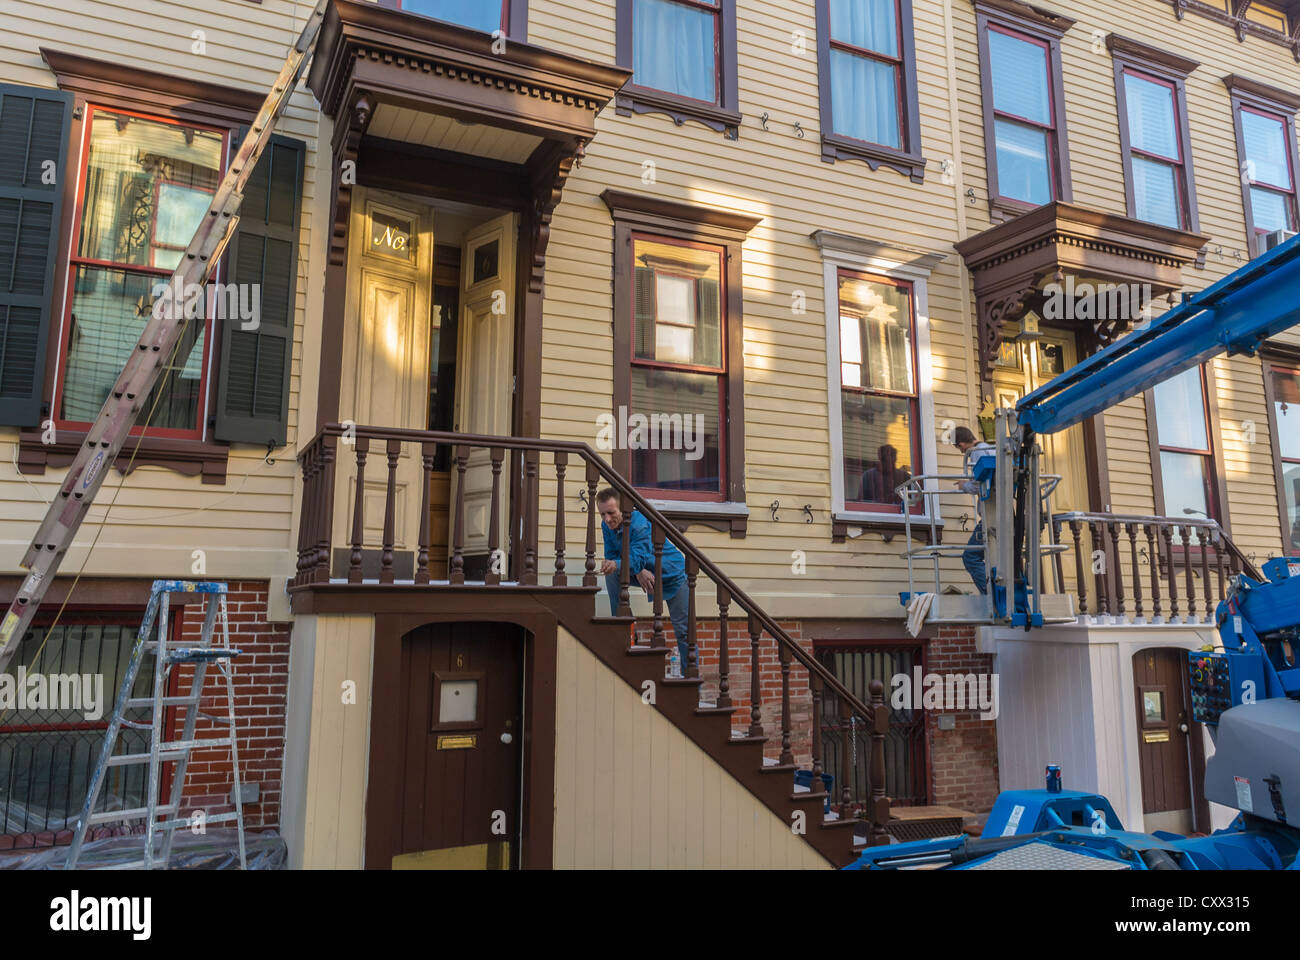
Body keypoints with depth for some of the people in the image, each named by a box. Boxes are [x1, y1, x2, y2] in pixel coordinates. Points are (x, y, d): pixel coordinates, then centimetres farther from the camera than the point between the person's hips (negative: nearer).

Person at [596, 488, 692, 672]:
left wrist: (616, 565, -63)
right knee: (611, 575, -19)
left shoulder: (640, 524, -32)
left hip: (673, 573, -5)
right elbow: (611, 556, -11)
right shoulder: (607, 526, -12)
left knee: (683, 629, -8)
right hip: (644, 573, 6)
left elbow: (637, 557, -42)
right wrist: (638, 571, -28)